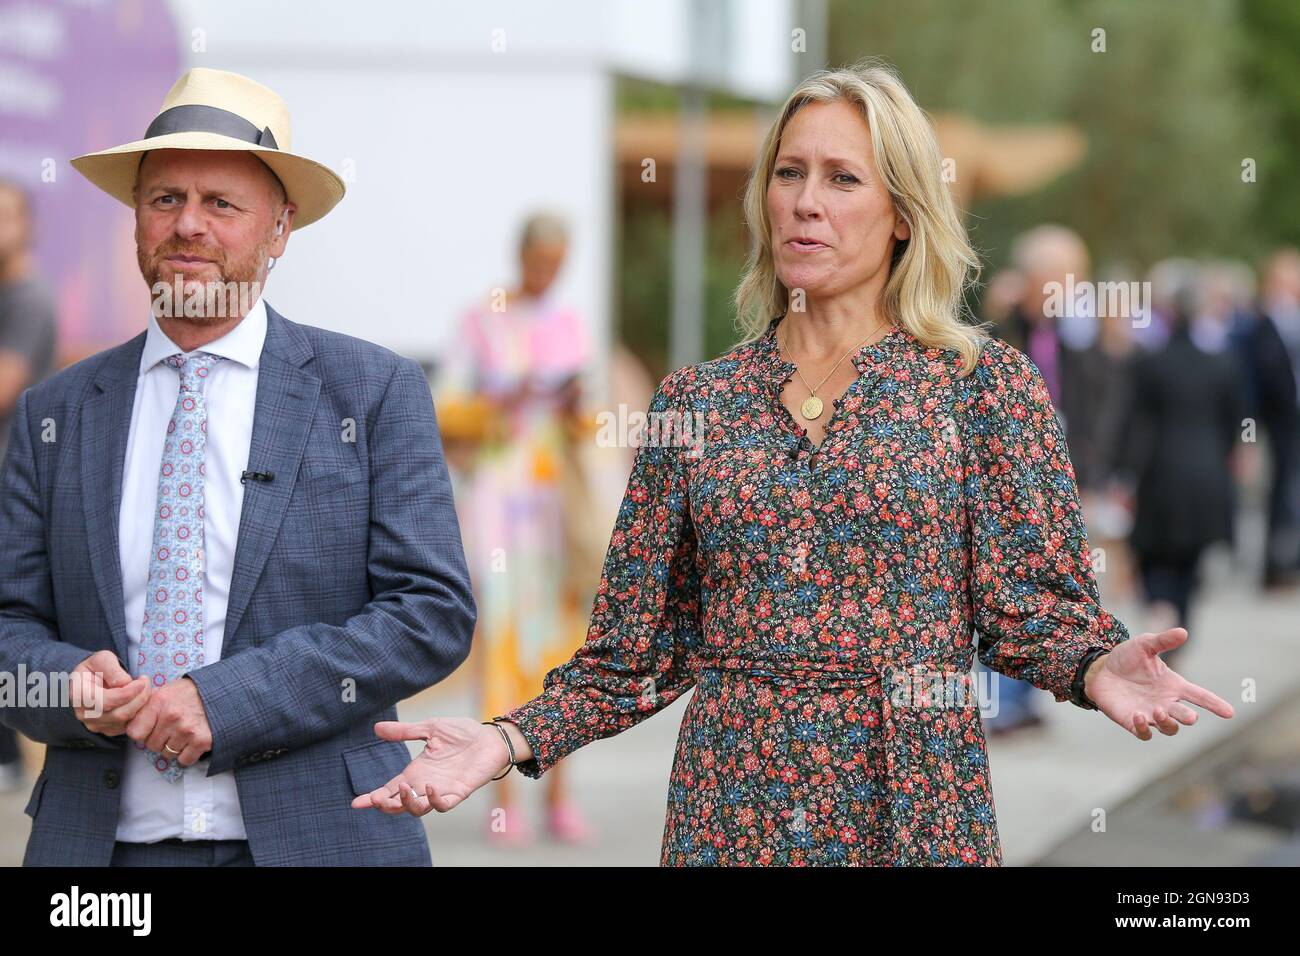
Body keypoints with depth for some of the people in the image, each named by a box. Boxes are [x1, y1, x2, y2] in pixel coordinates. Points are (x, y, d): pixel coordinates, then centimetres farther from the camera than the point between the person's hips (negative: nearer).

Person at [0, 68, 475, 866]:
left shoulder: (375, 392, 0)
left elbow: (434, 613, -7)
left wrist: (226, 700, -16)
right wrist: (71, 682, -15)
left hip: (314, 838, -2)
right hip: (106, 840, 2)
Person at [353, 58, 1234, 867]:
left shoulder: (984, 385, 0)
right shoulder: (697, 402, 6)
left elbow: (1029, 607, -4)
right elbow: (641, 650, 7)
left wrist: (1096, 667, -26)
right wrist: (508, 742, -8)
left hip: (911, 809, -2)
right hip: (727, 814, 2)